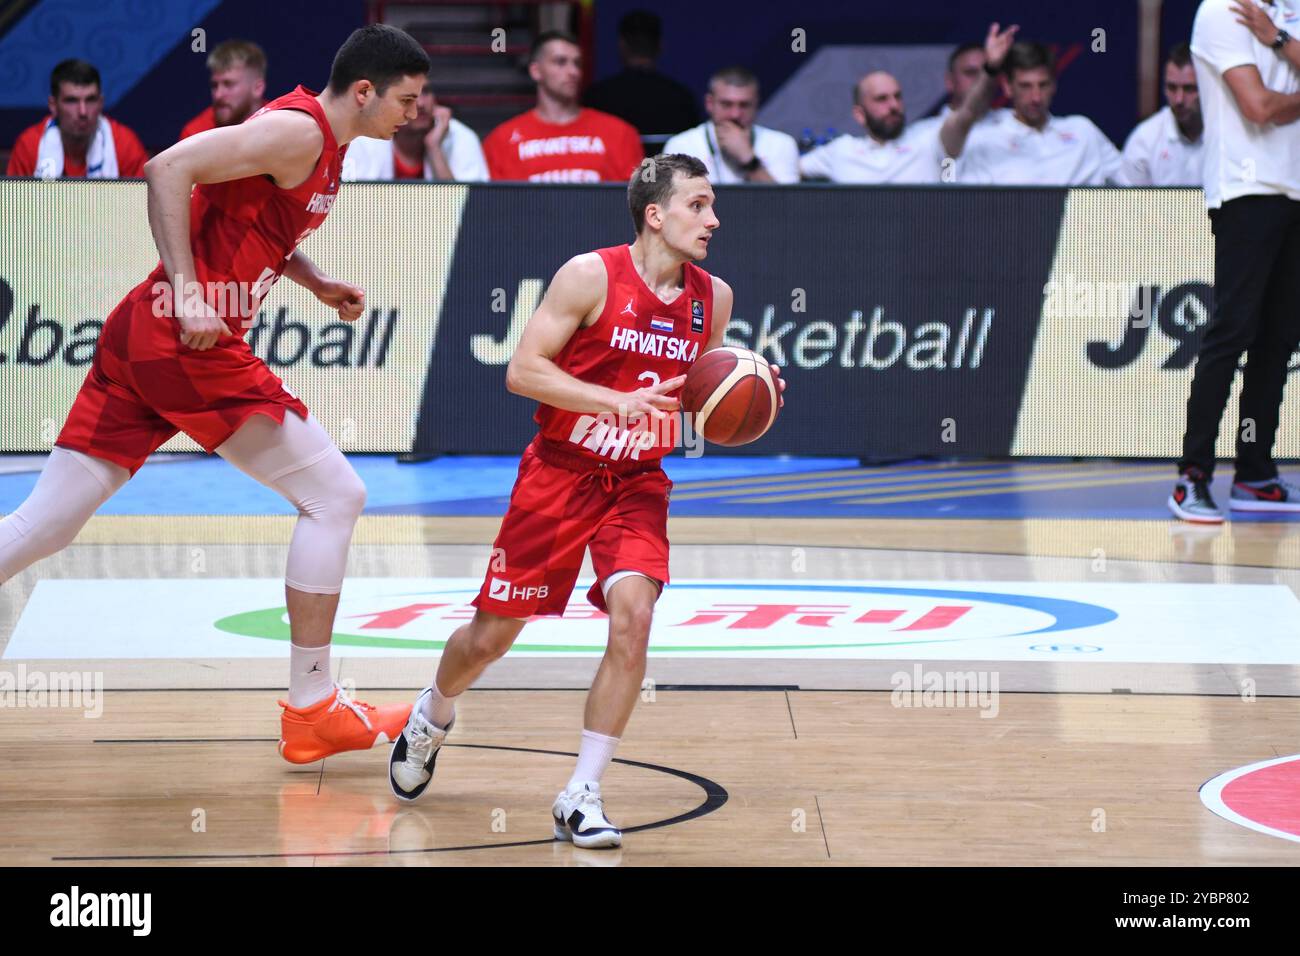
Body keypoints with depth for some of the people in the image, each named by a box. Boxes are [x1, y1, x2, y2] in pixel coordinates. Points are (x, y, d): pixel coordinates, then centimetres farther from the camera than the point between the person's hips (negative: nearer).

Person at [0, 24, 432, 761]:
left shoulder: (320, 145, 19)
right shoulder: (300, 131, -10)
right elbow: (170, 169, -19)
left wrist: (316, 282, 19)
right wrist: (189, 292, -23)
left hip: (141, 338, 10)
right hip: (188, 342, -10)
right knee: (335, 496, -1)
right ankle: (311, 711, 2)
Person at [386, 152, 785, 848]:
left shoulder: (713, 298, -1)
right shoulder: (591, 275, -16)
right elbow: (522, 370, -18)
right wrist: (618, 401, -28)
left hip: (637, 483, 3)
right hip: (559, 473, -3)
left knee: (633, 616, -21)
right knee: (493, 633, 7)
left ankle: (581, 797, -12)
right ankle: (432, 718, 42)